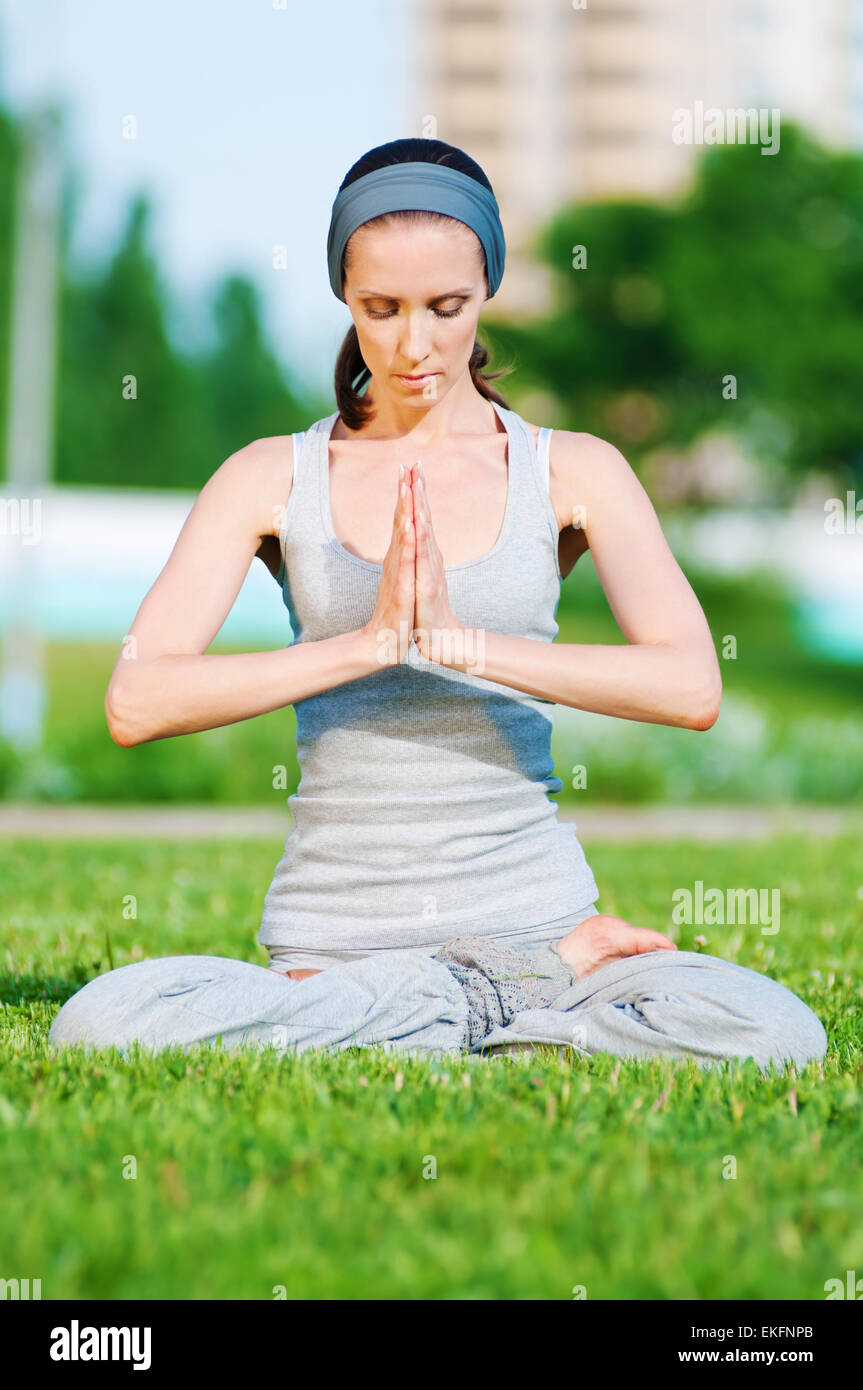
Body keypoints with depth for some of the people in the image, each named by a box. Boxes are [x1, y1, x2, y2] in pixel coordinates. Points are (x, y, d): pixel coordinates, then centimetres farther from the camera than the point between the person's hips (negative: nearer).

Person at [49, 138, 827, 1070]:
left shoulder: (572, 472, 5)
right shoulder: (272, 479, 5)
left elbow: (692, 688, -11)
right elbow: (135, 703, -8)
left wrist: (461, 641, -20)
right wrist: (369, 642, -17)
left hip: (530, 911, -1)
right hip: (334, 936, 1)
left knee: (777, 1035, -29)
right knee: (98, 1030, -30)